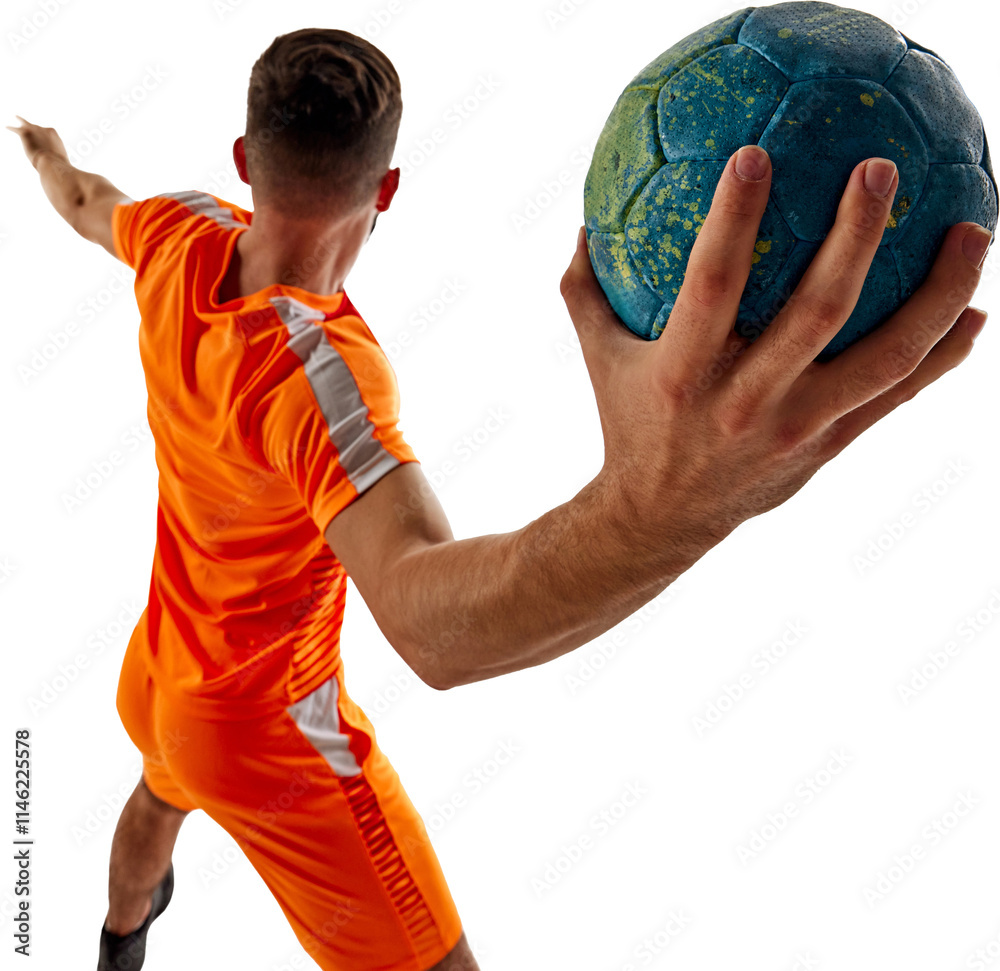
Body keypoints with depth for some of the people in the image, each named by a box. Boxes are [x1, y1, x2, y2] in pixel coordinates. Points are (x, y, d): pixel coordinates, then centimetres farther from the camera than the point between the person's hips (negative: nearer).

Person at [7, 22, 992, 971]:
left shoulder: (181, 238, -18)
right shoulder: (314, 363, -41)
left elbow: (85, 205, 10)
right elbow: (431, 624, -60)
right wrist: (655, 501, -79)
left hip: (157, 676, 9)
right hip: (270, 733, -8)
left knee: (159, 799, 41)